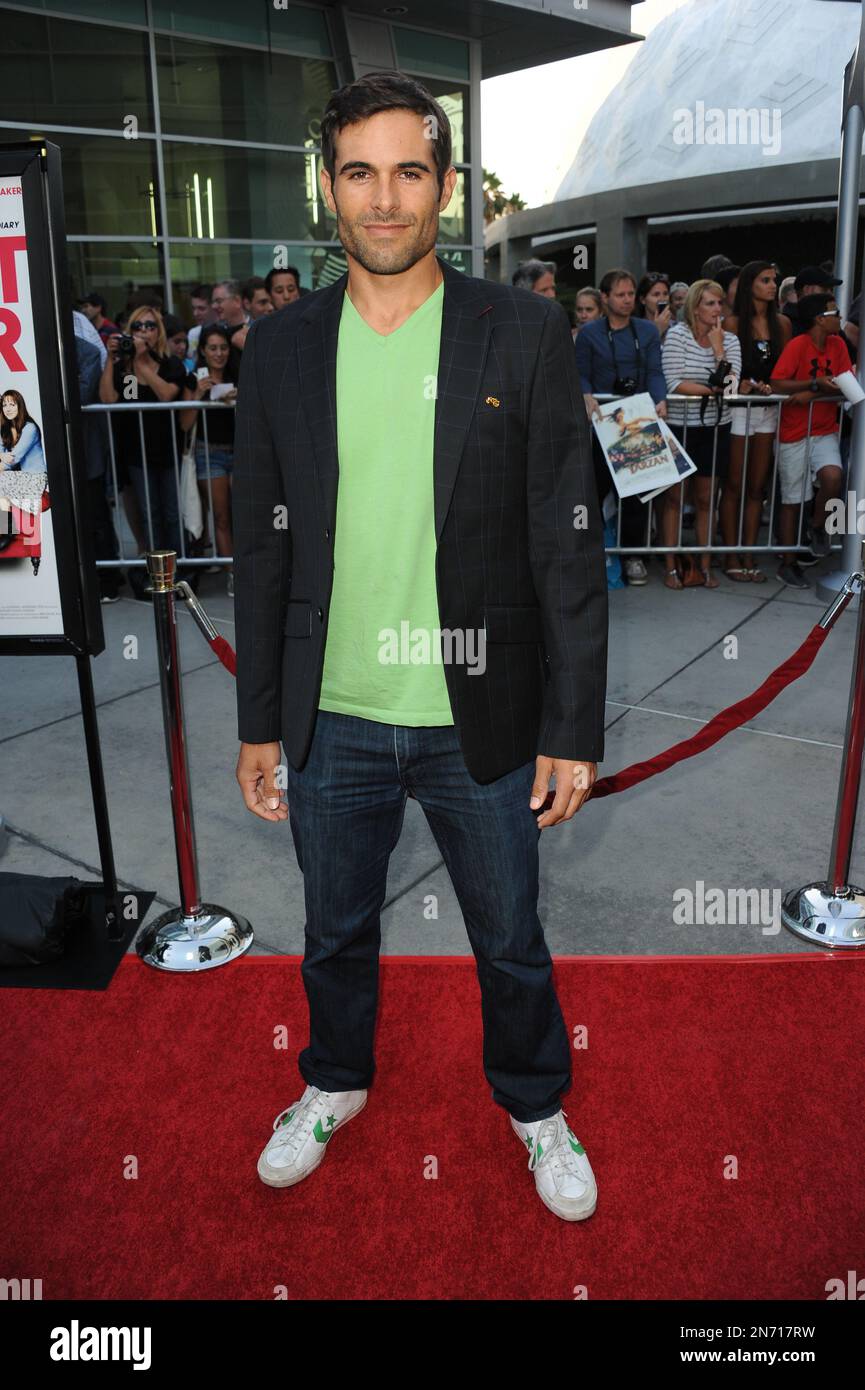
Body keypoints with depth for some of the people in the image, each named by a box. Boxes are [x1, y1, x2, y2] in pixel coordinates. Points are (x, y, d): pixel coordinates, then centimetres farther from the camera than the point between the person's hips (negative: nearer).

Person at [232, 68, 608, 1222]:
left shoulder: (526, 334, -6)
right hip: (330, 725, 2)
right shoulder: (280, 348, 1)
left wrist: (573, 728, -8)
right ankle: (336, 1083, 51)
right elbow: (262, 548, 4)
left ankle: (536, 1106, 45)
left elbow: (568, 546, -7)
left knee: (511, 943, 17)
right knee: (336, 932, 22)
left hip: (480, 723, -2)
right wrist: (259, 724, 4)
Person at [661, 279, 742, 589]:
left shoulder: (729, 339, 3)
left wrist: (717, 347, -11)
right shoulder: (677, 334, -7)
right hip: (679, 427, -3)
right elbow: (674, 383, -16)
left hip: (715, 429, 3)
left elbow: (730, 384, -9)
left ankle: (705, 566, 20)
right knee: (674, 497, 6)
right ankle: (672, 566, 13)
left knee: (706, 500, 10)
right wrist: (715, 390, -13)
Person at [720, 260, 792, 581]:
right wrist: (750, 385, -17)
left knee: (757, 486, 6)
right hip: (738, 408, -4)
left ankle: (749, 556, 11)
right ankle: (731, 557, 5)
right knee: (734, 485, -1)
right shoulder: (733, 322, -2)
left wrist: (768, 386, -6)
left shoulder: (781, 323, 11)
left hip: (768, 410, 4)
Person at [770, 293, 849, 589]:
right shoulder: (798, 345, -11)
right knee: (791, 501, 4)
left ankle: (818, 527, 4)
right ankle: (788, 565, 17)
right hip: (794, 434, -4)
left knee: (833, 476, -25)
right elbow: (777, 384, -18)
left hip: (825, 431, 4)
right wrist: (816, 383, -19)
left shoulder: (837, 344, 4)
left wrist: (811, 395, -15)